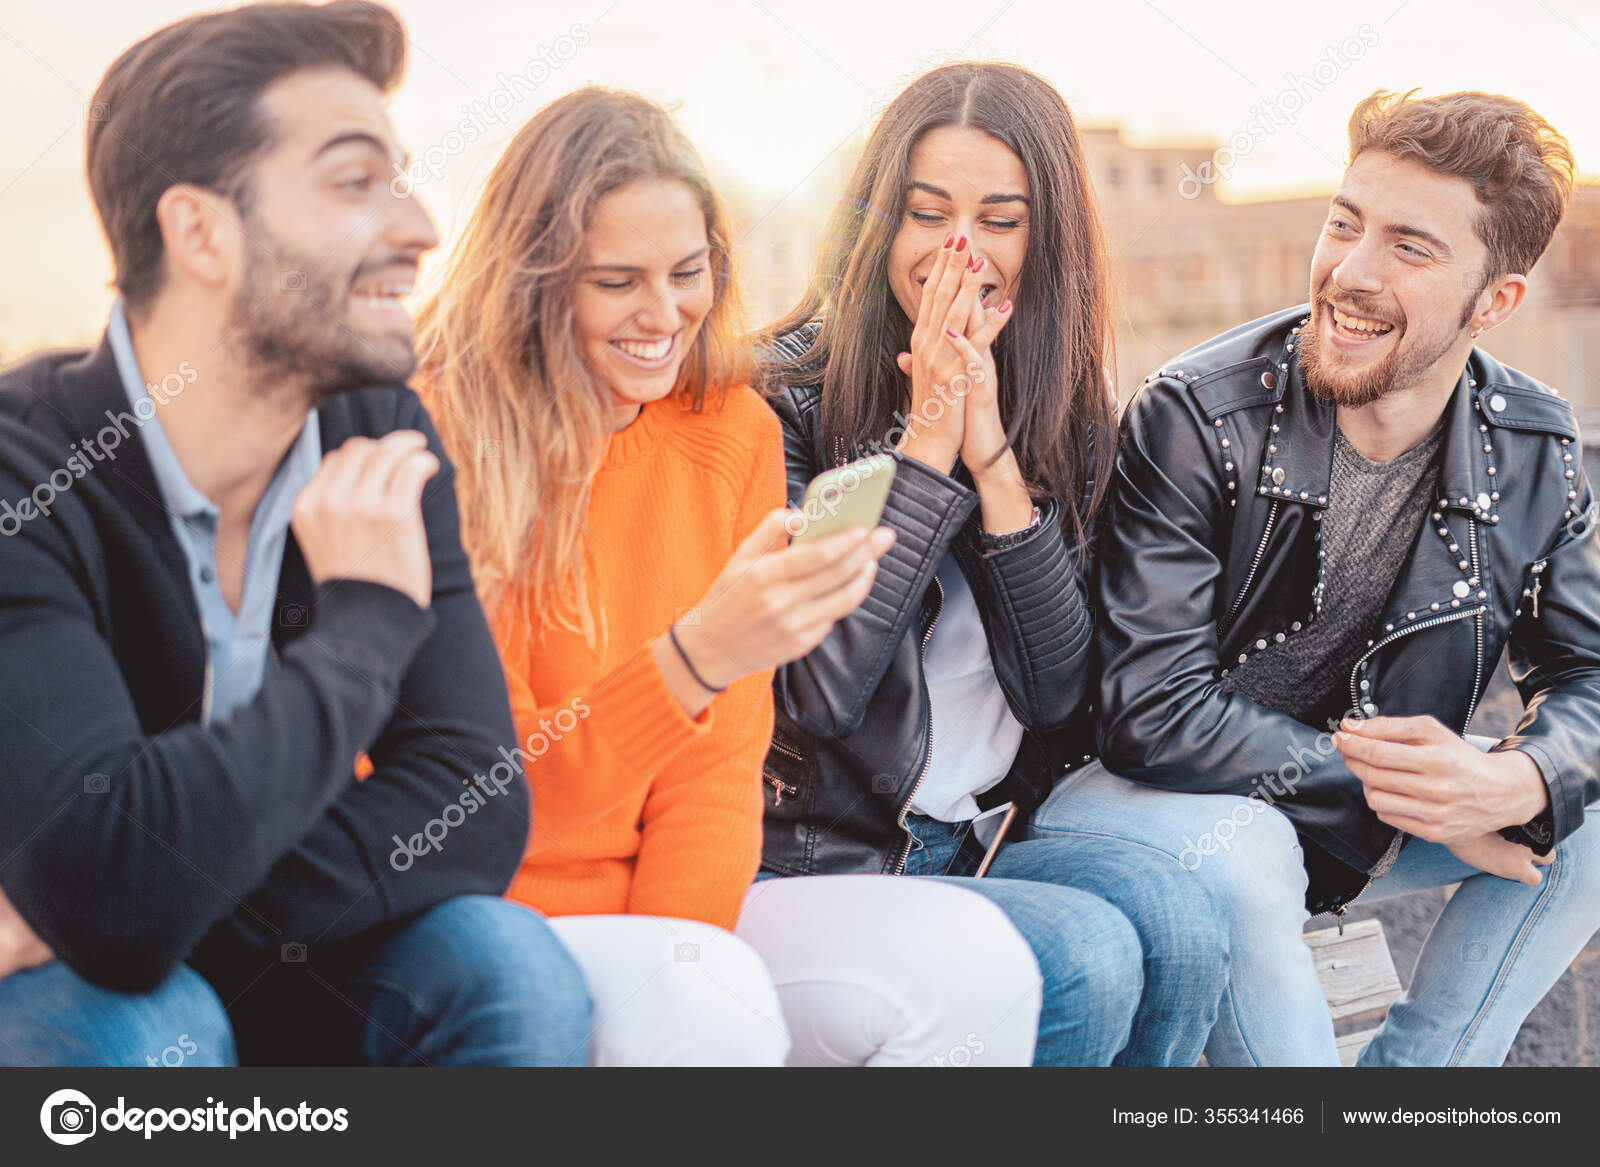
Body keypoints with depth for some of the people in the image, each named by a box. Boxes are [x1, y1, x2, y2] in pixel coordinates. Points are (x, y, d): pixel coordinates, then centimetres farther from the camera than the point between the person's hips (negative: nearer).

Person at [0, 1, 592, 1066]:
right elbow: (120, 885, -38)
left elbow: (474, 811, -14)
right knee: (145, 1024, -34)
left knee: (506, 965, -21)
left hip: (275, 980, 4)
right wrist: (366, 620, -26)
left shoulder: (381, 439, -7)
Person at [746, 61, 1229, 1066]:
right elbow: (820, 691, -18)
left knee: (1177, 921, -22)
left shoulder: (1060, 415, 6)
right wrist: (925, 444, -18)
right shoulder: (783, 397, -10)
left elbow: (1059, 688, -4)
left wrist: (994, 456, -14)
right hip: (813, 856, -4)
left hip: (988, 840, 5)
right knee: (1089, 959, -24)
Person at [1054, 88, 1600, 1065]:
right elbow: (1153, 713, -26)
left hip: (1374, 814, 5)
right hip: (1184, 803, -5)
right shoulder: (1193, 418, -22)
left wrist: (1517, 783, -27)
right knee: (1238, 853, -36)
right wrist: (1386, 783, -26)